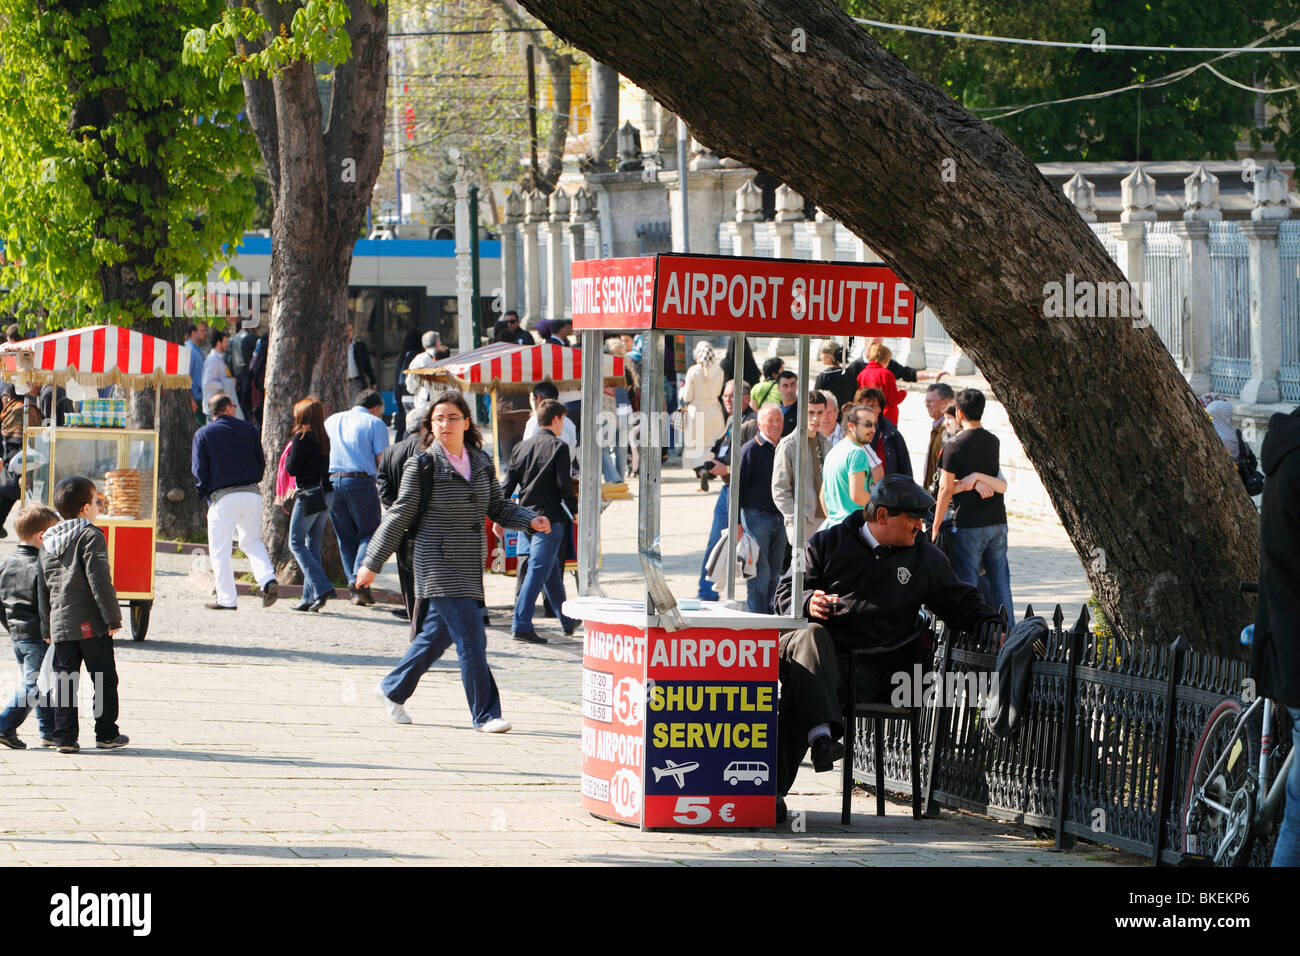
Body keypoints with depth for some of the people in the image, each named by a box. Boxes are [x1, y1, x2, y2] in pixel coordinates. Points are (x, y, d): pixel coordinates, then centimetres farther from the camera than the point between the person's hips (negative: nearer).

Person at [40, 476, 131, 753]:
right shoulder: (91, 536, -9)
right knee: (105, 679, 6)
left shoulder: (47, 541, 12)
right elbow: (100, 581, -16)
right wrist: (113, 618, -13)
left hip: (60, 623, 6)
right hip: (92, 623, -6)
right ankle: (107, 734, 9)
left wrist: (47, 623, 22)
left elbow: (43, 587, 16)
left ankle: (65, 737, 2)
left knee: (64, 680, 6)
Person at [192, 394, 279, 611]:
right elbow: (261, 462, 10)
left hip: (223, 497, -3)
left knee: (220, 550, 3)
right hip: (252, 493, 3)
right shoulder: (249, 429, 8)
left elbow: (199, 471, -4)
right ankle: (267, 579, -4)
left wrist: (206, 495, 10)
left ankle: (226, 599, 1)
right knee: (252, 541, 19)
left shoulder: (203, 434, 0)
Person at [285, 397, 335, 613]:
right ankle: (311, 597, 10)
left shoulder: (301, 437, -11)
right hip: (326, 494, 7)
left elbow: (292, 469, -9)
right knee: (313, 545, 11)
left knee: (296, 543, -1)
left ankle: (321, 587, -16)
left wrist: (289, 451, 8)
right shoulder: (323, 439, 11)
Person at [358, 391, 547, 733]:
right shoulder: (423, 466, -8)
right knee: (471, 638, -12)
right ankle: (485, 714, -7)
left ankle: (392, 689, 34)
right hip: (439, 566, -7)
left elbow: (499, 508, 15)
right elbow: (399, 516, -4)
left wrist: (531, 520, -4)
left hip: (469, 566, 7)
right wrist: (372, 563, 0)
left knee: (438, 634, 15)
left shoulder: (481, 463, 9)